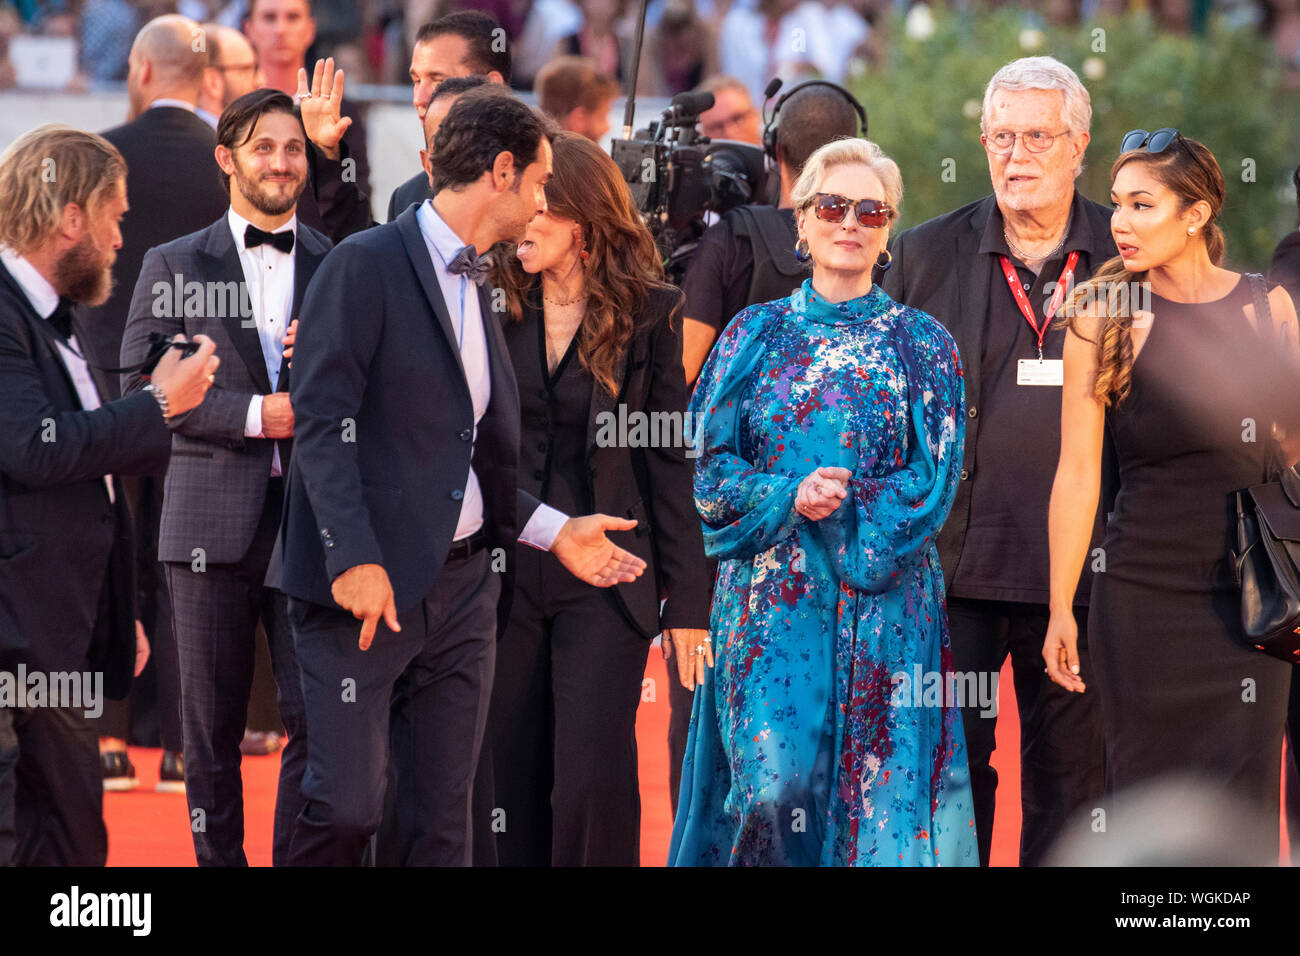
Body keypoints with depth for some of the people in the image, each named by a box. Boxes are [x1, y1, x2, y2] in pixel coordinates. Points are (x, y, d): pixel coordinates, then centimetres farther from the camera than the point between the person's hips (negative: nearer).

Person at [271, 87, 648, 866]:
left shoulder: (477, 286, 18)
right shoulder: (367, 266, -8)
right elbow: (322, 422, -15)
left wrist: (554, 531, 15)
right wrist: (355, 559, -23)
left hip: (462, 586, 8)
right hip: (370, 583, -8)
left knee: (444, 822, 6)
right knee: (348, 803, -11)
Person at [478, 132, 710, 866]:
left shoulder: (648, 312, 0)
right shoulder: (494, 306, 6)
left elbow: (670, 459, 0)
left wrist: (686, 597, -2)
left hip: (604, 579, -3)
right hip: (505, 575, 3)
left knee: (592, 784, -9)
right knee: (508, 785, 5)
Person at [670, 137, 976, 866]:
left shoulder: (924, 345, 6)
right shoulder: (756, 336, 9)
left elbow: (934, 483, -1)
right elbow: (711, 470, 4)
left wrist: (838, 512, -12)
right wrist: (790, 499, -13)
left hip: (884, 604, 0)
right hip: (770, 600, 0)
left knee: (879, 787, -4)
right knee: (776, 785, -11)